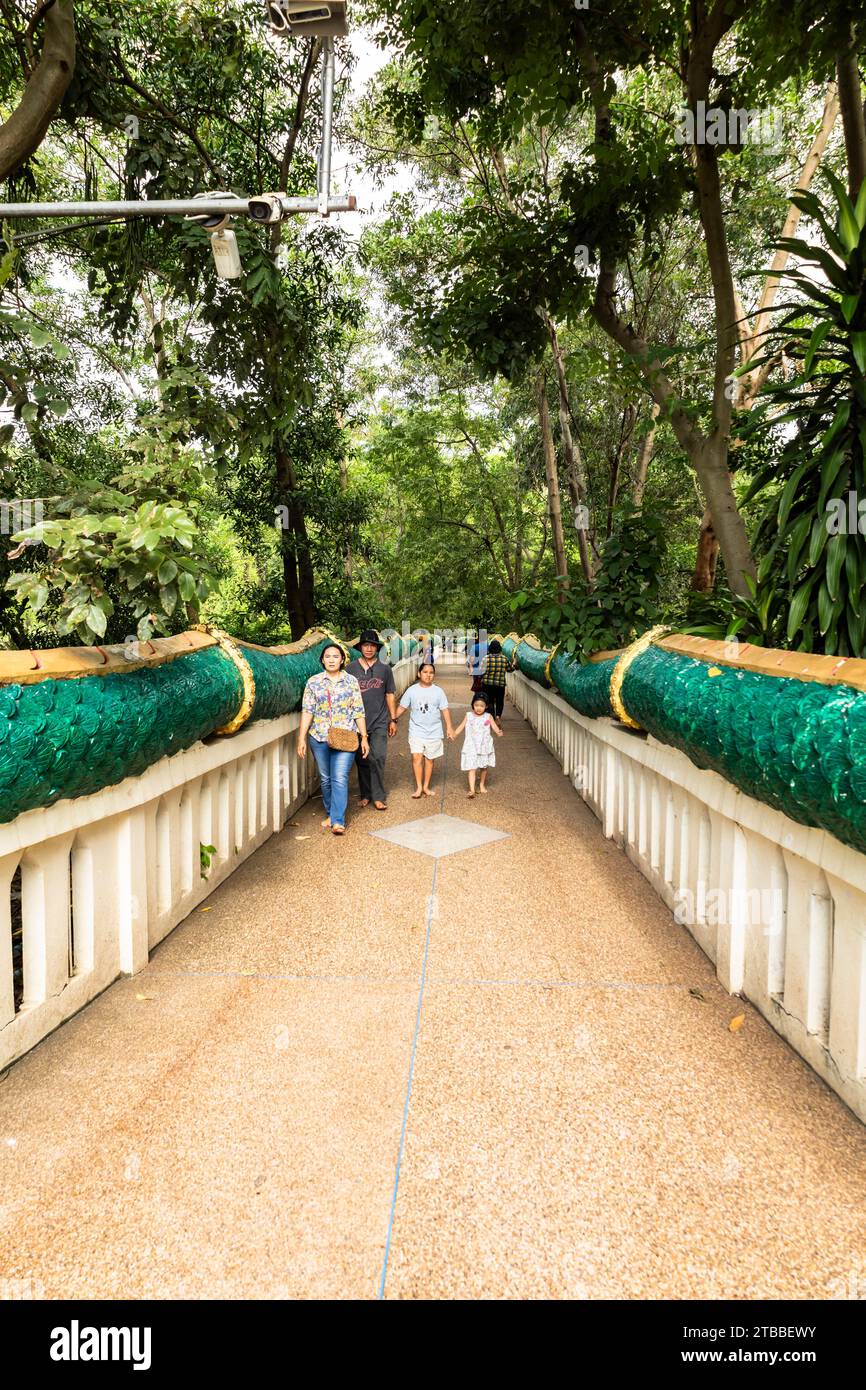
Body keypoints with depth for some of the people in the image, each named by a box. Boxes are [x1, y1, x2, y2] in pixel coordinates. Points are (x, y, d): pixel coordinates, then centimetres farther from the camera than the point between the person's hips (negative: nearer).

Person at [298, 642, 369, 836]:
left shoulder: (351, 681, 3)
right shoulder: (313, 682, 4)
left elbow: (359, 711, 5)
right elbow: (307, 711, 3)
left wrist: (364, 737, 2)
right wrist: (301, 738, -3)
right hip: (319, 737, 2)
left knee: (340, 778, -11)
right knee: (325, 779, 12)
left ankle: (338, 821, -11)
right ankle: (330, 813, 29)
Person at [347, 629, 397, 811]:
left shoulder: (385, 669, 5)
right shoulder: (351, 668, 3)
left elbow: (390, 695, 9)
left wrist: (393, 719, 7)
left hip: (379, 722, -1)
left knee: (378, 758, -9)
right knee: (361, 760, 8)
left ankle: (378, 797, 0)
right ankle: (365, 794, 22)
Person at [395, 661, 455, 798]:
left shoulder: (438, 691, -1)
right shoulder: (412, 690, -2)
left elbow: (445, 709, 0)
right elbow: (402, 708, 3)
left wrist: (449, 726, -6)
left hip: (433, 731, 1)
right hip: (416, 731, -1)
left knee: (429, 759, 9)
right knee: (417, 757, -12)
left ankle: (426, 786, 22)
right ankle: (418, 787, -3)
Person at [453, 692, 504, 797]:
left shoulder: (488, 717, -4)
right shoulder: (468, 716, -1)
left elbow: (495, 727, -13)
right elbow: (460, 726, 0)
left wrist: (499, 732, -34)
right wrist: (453, 734, -13)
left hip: (485, 747, 1)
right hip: (471, 747, -1)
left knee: (484, 767, 17)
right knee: (472, 768, -9)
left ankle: (482, 784, 39)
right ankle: (472, 789, -12)